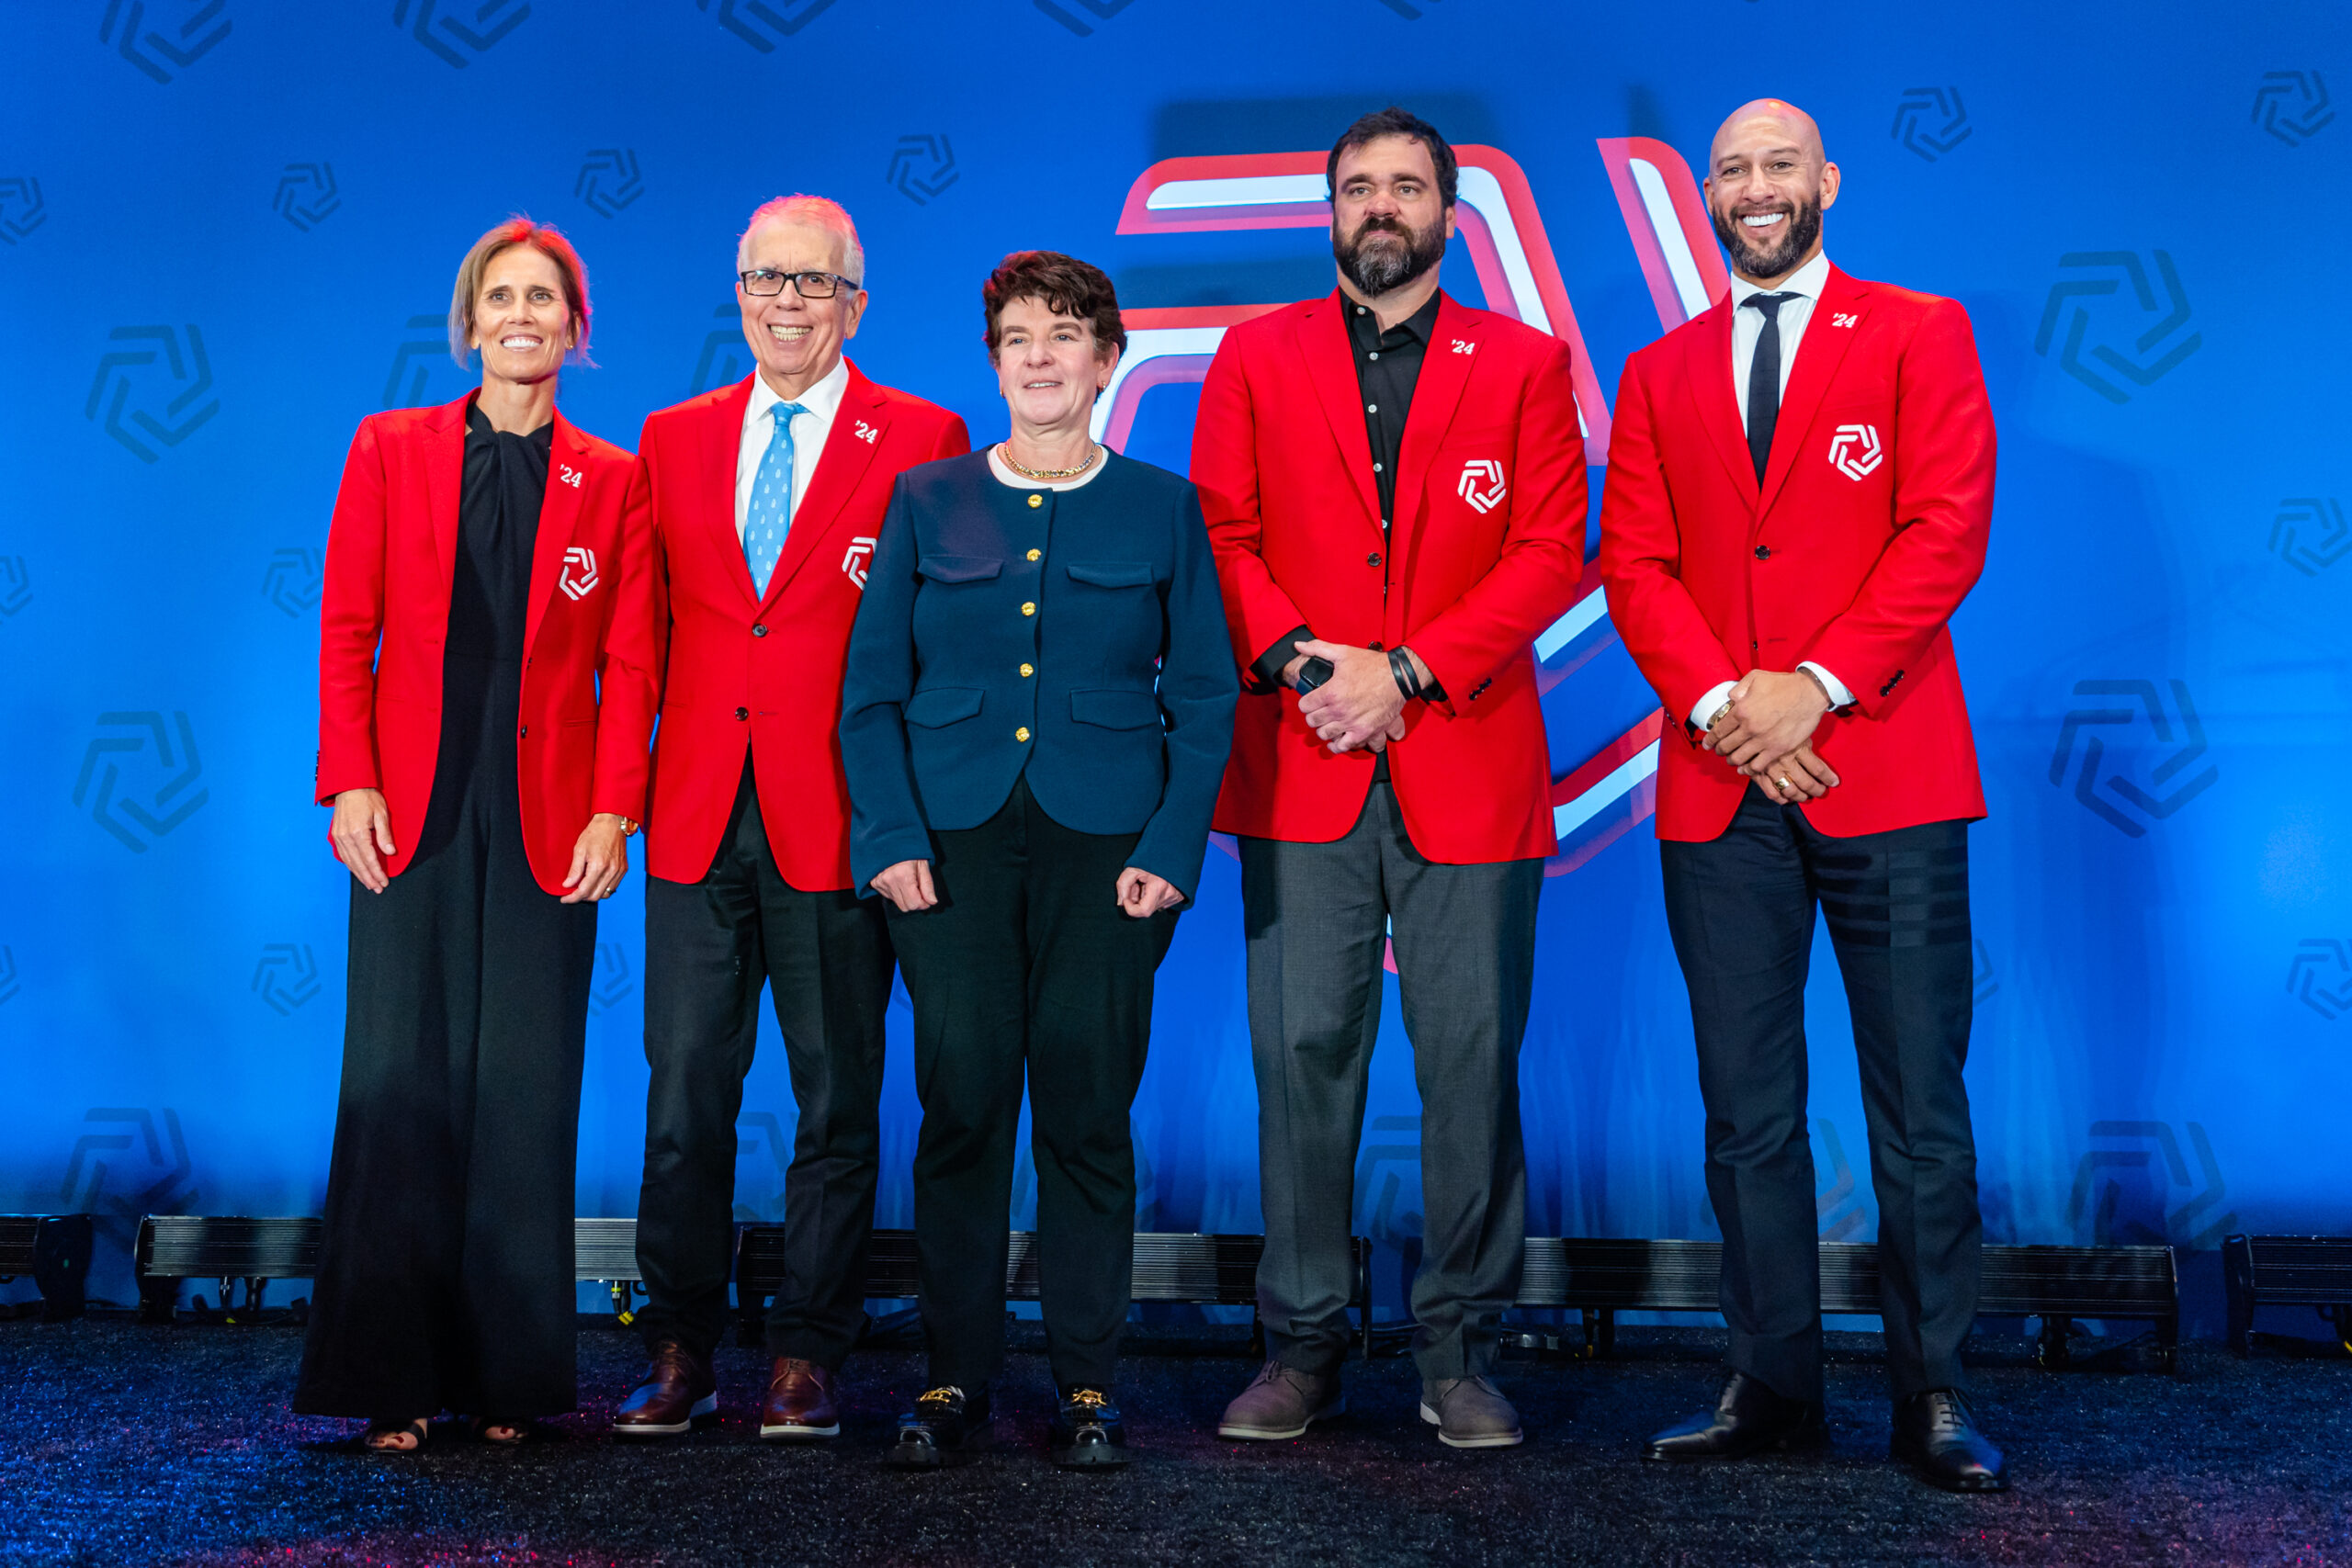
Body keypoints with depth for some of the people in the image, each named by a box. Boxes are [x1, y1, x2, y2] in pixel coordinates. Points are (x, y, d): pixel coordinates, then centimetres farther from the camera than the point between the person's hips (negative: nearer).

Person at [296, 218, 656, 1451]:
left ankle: (511, 1376, 12)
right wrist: (350, 784, -4)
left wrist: (614, 810, -5)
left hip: (548, 825, 0)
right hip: (414, 812, 0)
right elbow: (344, 629, 6)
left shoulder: (611, 481, 8)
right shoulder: (389, 449, 9)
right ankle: (389, 1379, 10)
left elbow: (630, 664, 5)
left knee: (526, 1090, 1)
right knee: (398, 1081, -1)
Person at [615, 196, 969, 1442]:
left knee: (838, 1100, 5)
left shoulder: (922, 441, 2)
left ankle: (806, 1360, 17)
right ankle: (679, 1356, 18)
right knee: (683, 1095, 6)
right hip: (697, 817, 3)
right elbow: (645, 628, 14)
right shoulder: (672, 438, 14)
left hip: (839, 819, -3)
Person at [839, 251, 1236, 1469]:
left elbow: (1203, 698, 6)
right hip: (953, 843, 1)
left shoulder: (1163, 508, 8)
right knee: (962, 1107, 0)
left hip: (1104, 848, 0)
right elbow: (872, 689, 8)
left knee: (1088, 1112, 1)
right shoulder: (927, 501, 10)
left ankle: (1087, 1381, 13)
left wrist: (1170, 850, -5)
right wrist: (891, 836, -5)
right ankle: (955, 1376, 13)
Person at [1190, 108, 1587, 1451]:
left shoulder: (1524, 362, 10)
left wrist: (1405, 671, -10)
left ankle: (1460, 1351, 14)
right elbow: (1220, 534, 6)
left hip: (1468, 769, 0)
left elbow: (1551, 552, 0)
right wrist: (1295, 660, -11)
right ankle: (1305, 1343, 14)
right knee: (1304, 1056, 2)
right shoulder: (1257, 358, 13)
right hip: (1301, 767, 1)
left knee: (1473, 1060, 1)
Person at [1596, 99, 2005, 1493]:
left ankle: (1933, 1391, 12)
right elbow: (1633, 561, 6)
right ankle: (1772, 1383, 16)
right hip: (1719, 790, 3)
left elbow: (1948, 529, -3)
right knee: (1748, 1110, 6)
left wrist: (1815, 685, -12)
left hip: (1886, 775, -2)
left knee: (1921, 1105, 1)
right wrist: (1722, 702, -10)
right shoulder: (1660, 375, 16)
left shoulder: (1920, 334, 8)